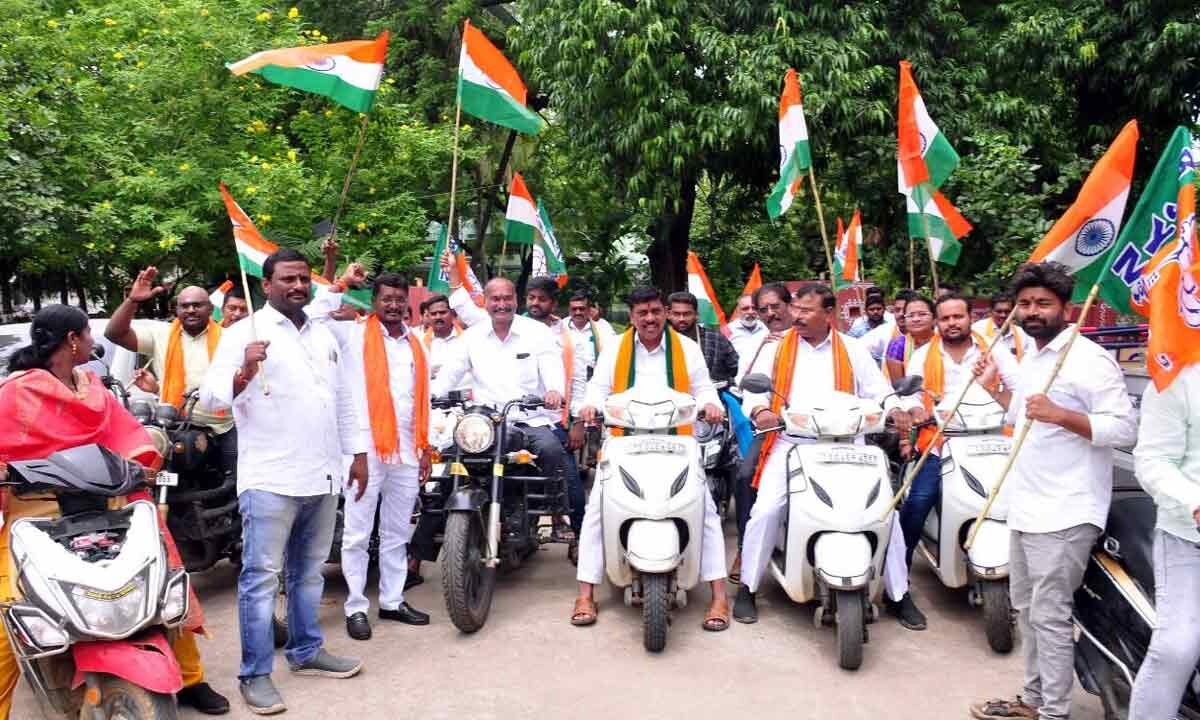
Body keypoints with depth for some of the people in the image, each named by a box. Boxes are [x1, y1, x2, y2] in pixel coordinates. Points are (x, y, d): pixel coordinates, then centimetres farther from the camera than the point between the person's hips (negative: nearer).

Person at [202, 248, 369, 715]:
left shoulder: (324, 335, 15)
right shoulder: (245, 332, -5)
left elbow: (344, 398, 20)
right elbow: (212, 394, -13)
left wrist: (357, 452, 17)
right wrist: (243, 374, -33)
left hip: (322, 475, 6)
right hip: (270, 478, -6)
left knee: (308, 572, 17)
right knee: (261, 576, -1)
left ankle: (306, 651, 30)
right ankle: (255, 673, 8)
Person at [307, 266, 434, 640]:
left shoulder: (417, 345, 15)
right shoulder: (354, 334, 0)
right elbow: (315, 316, -18)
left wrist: (425, 447, 13)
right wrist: (342, 283, -13)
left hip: (406, 451, 5)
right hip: (365, 448, -5)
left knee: (397, 534, 12)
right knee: (357, 534, 1)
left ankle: (392, 601, 21)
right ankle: (356, 607, 9)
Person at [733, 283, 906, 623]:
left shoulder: (852, 350, 13)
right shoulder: (777, 347, 11)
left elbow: (877, 389, 10)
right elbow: (755, 387, 5)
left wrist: (895, 409, -12)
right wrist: (760, 410, -17)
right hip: (790, 444, -1)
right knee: (766, 508, -16)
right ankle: (747, 588, 0)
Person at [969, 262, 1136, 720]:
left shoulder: (1087, 359, -15)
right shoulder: (1031, 357, 13)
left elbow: (1125, 428, -21)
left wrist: (1059, 414, -30)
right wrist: (994, 388, 15)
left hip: (1064, 512, -10)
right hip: (1028, 507, 10)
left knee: (1050, 615, -5)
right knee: (1025, 607, 19)